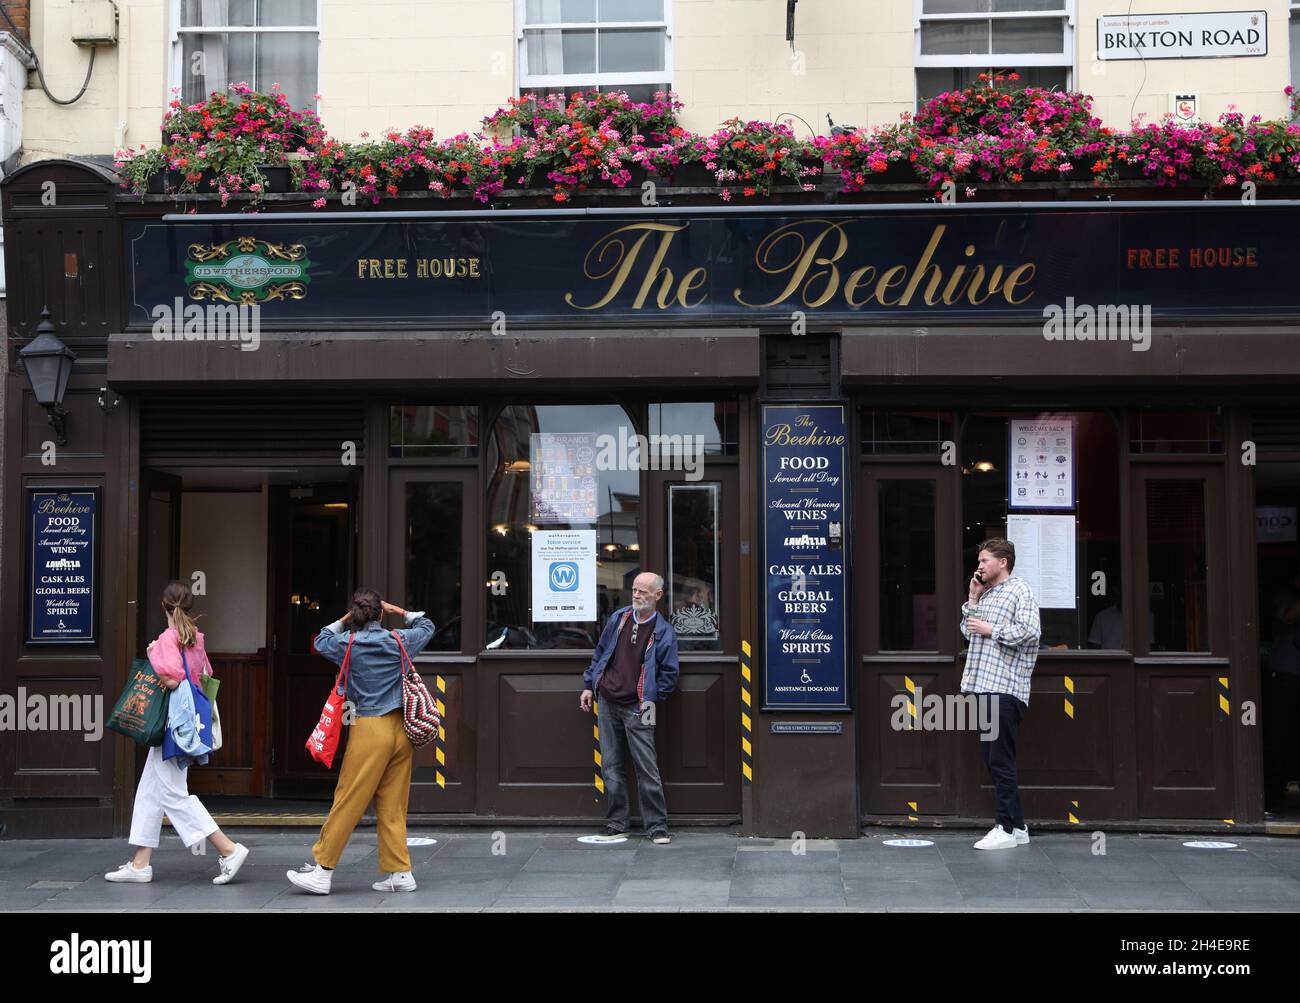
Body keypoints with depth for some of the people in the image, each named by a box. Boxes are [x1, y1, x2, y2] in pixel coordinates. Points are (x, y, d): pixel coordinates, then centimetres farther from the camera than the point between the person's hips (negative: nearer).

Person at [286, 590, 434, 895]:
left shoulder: (349, 644, -2)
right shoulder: (400, 641, 4)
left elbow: (321, 641, 20)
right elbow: (427, 625, 25)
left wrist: (346, 618, 20)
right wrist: (397, 611, 26)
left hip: (370, 729, -3)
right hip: (401, 728, 3)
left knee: (347, 801, -1)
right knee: (393, 806, 8)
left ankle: (321, 869, 3)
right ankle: (399, 873, 9)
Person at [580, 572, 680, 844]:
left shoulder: (663, 632, -4)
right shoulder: (619, 618, 8)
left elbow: (669, 673, -2)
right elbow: (600, 654, 17)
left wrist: (650, 698, -9)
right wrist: (589, 685, 13)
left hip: (637, 709, -4)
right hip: (607, 704, 5)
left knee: (647, 769, -5)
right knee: (611, 767, 8)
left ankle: (658, 826, 3)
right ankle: (616, 825, 16)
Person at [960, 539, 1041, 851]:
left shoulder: (1020, 590, -4)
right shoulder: (986, 594, 21)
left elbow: (1030, 631, -16)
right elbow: (968, 632, 19)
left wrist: (990, 630, -11)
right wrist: (972, 599, 11)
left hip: (1006, 688, -9)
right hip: (984, 686, 9)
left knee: (1001, 761, -7)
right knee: (992, 759, 10)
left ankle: (1006, 830, -2)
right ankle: (1017, 825, 18)